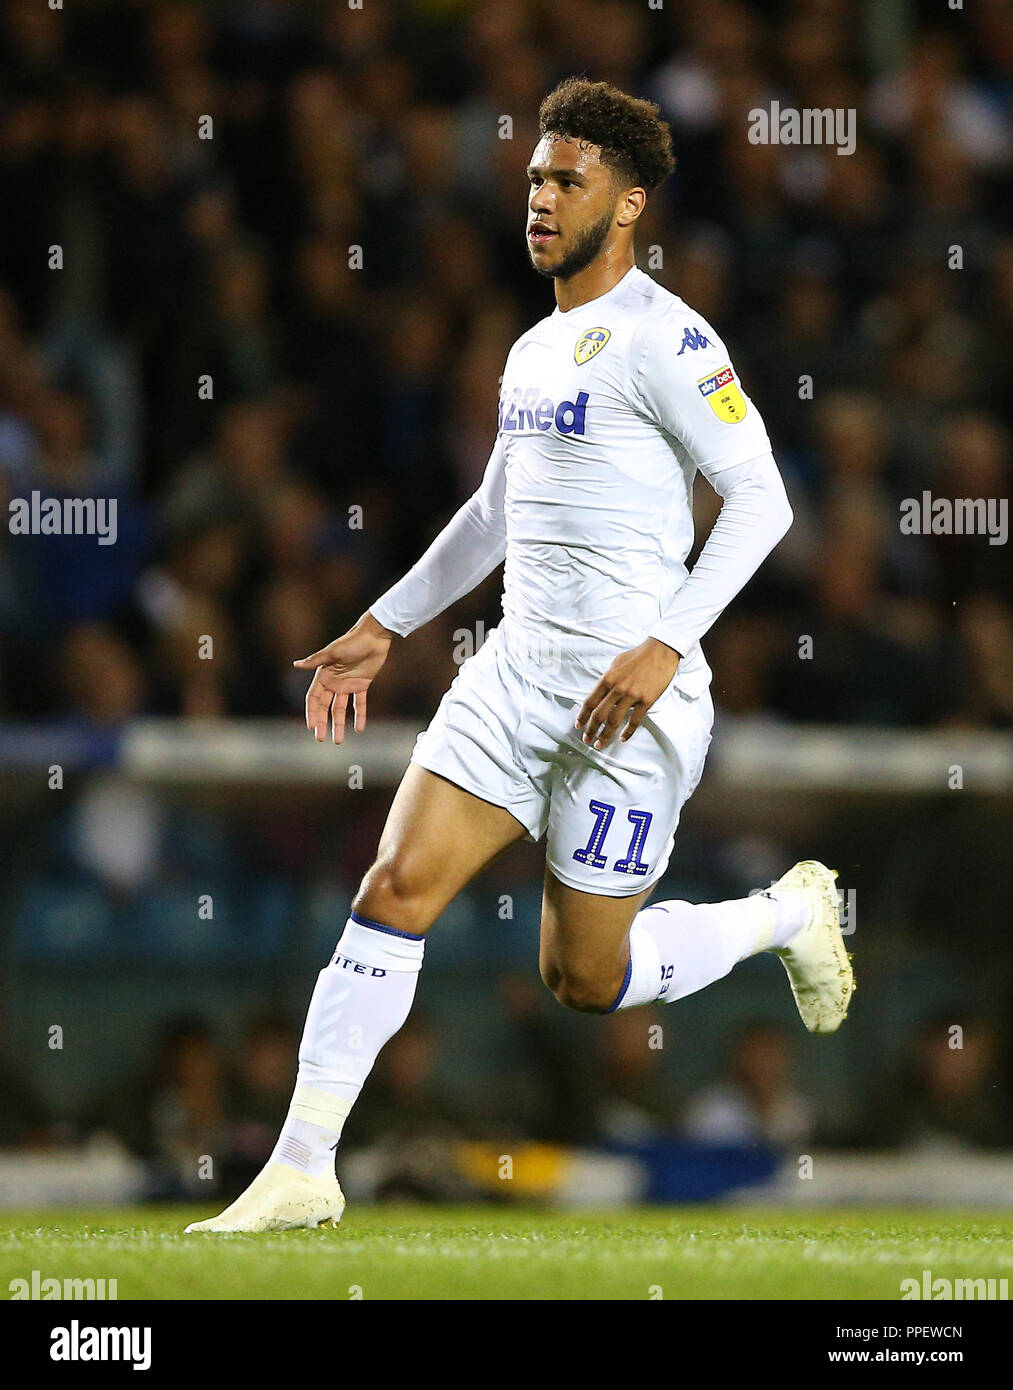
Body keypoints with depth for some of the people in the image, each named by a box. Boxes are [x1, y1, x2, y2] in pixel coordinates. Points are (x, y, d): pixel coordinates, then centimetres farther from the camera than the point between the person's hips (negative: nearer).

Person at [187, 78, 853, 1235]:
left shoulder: (659, 338, -10)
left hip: (629, 692, -7)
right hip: (516, 667, 7)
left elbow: (760, 498, -15)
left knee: (586, 980, 0)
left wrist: (665, 644, -23)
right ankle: (302, 1171, -8)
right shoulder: (535, 349, 16)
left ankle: (788, 915, 26)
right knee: (397, 885, -8)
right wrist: (383, 628, 26)